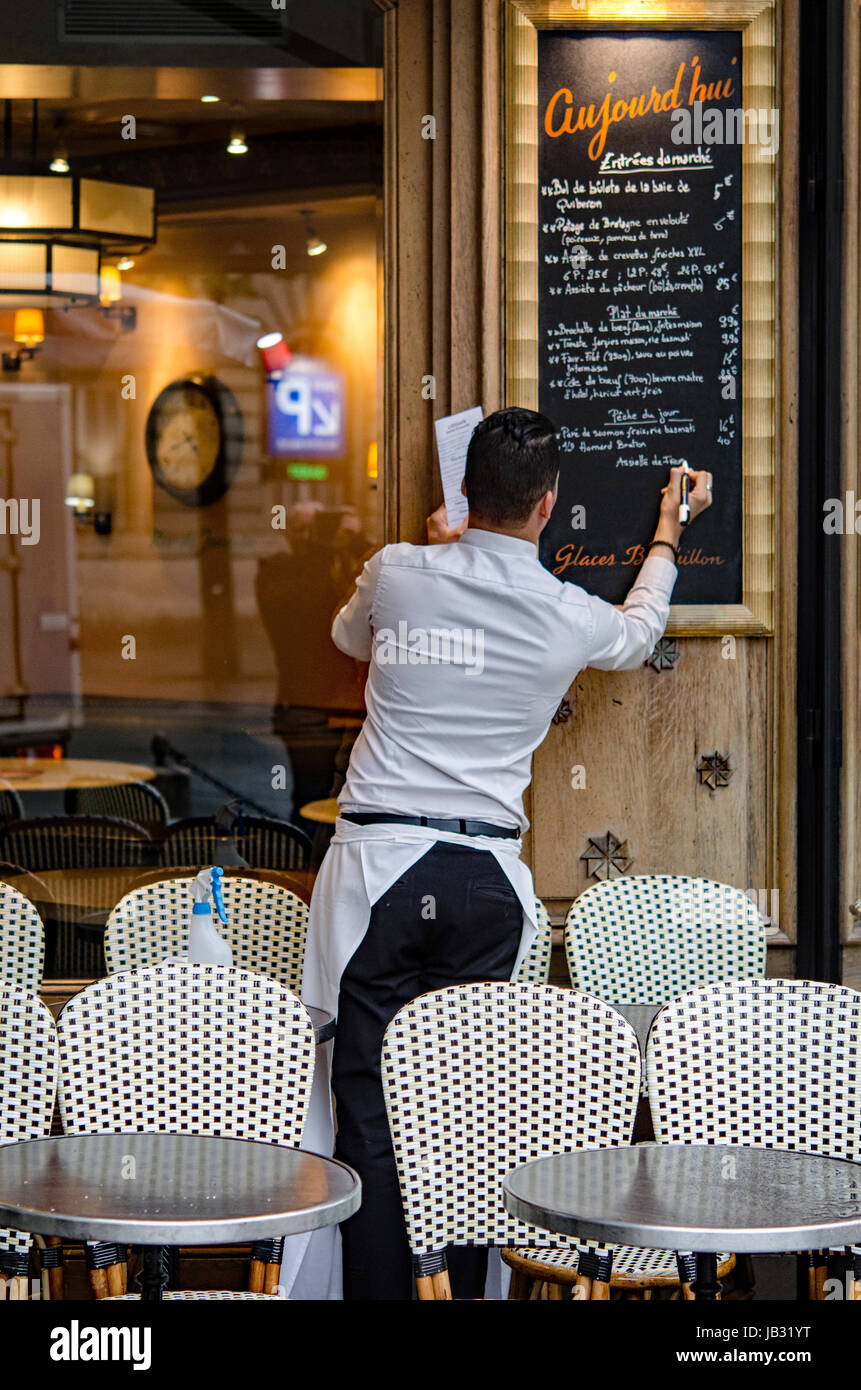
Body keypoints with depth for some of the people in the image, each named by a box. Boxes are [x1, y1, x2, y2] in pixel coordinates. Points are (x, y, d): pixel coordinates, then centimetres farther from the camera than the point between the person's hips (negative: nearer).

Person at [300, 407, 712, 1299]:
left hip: (378, 862, -1)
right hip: (485, 877, 1)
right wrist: (670, 528, 44)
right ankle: (464, 1290, 11)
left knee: (372, 1102, -1)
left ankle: (378, 1291, -3)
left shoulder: (397, 572, 1)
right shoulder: (568, 617, 2)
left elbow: (350, 636, 27)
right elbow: (639, 631, 29)